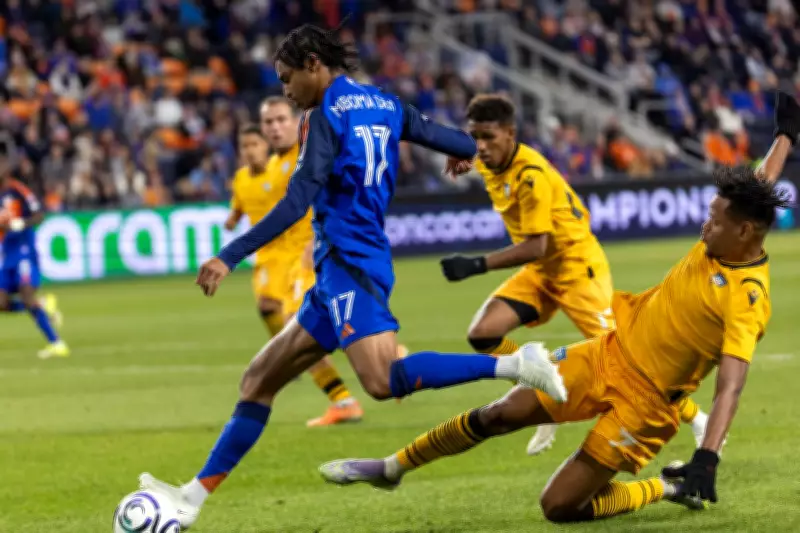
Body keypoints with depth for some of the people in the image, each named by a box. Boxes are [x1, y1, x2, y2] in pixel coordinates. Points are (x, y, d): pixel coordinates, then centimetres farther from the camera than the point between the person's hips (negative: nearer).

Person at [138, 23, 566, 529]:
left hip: (348, 263, -10)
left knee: (384, 381, -28)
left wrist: (230, 257, -19)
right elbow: (462, 144, 20)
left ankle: (516, 364, -29)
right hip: (342, 275, 10)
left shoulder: (326, 117, -7)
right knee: (260, 378, 11)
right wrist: (462, 153, 46)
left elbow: (297, 203, -16)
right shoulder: (386, 106, 15)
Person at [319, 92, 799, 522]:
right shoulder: (726, 238, -5)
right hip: (611, 351, 7)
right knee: (500, 415, 4)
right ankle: (393, 468, 22)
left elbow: (730, 386, -37)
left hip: (643, 404, -7)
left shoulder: (747, 300, -27)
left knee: (560, 506, -8)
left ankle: (669, 488, 13)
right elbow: (760, 189, 15)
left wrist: (707, 460, -49)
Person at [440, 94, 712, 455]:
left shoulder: (531, 175, -26)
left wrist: (476, 266, -34)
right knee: (482, 334, -10)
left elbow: (536, 247, -30)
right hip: (541, 272, 8)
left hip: (578, 266, -8)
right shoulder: (487, 166, -2)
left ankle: (697, 421, 4)